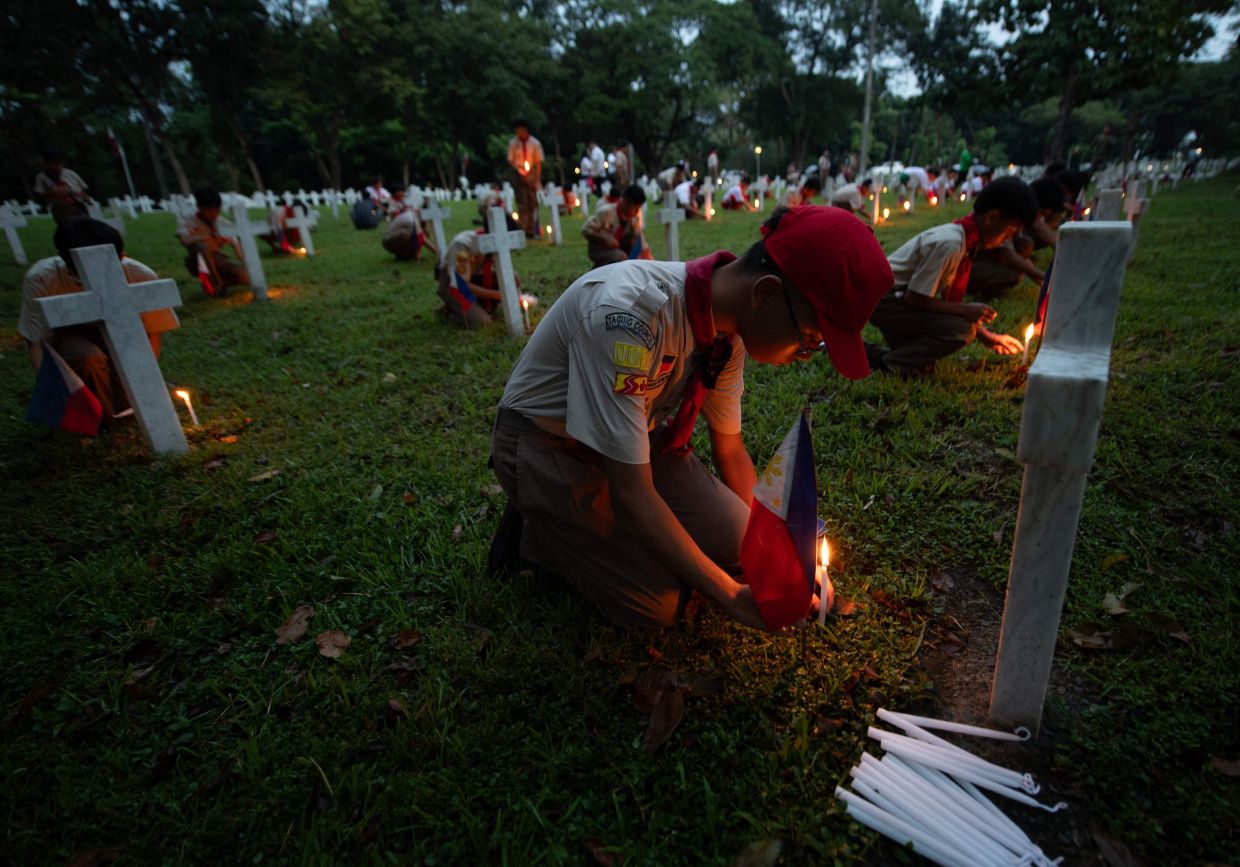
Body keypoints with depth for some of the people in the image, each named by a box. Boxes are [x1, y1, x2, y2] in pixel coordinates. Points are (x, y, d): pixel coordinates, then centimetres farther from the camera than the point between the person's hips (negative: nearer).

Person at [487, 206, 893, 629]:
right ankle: (534, 525, 7)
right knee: (659, 602, -14)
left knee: (735, 546, -7)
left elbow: (731, 451, 4)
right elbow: (632, 494, -32)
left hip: (633, 436, 7)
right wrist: (732, 596, -23)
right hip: (547, 445, -6)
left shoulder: (728, 325, -10)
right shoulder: (630, 316, -37)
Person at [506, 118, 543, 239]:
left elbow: (538, 162, -1)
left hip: (531, 174, 0)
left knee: (533, 203, 1)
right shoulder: (513, 143, -2)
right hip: (518, 175, 0)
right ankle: (524, 230, 2)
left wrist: (538, 180, -5)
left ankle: (533, 231, 8)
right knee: (522, 204, -2)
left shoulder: (535, 143, -3)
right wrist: (518, 169, -16)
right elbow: (510, 160, 4)